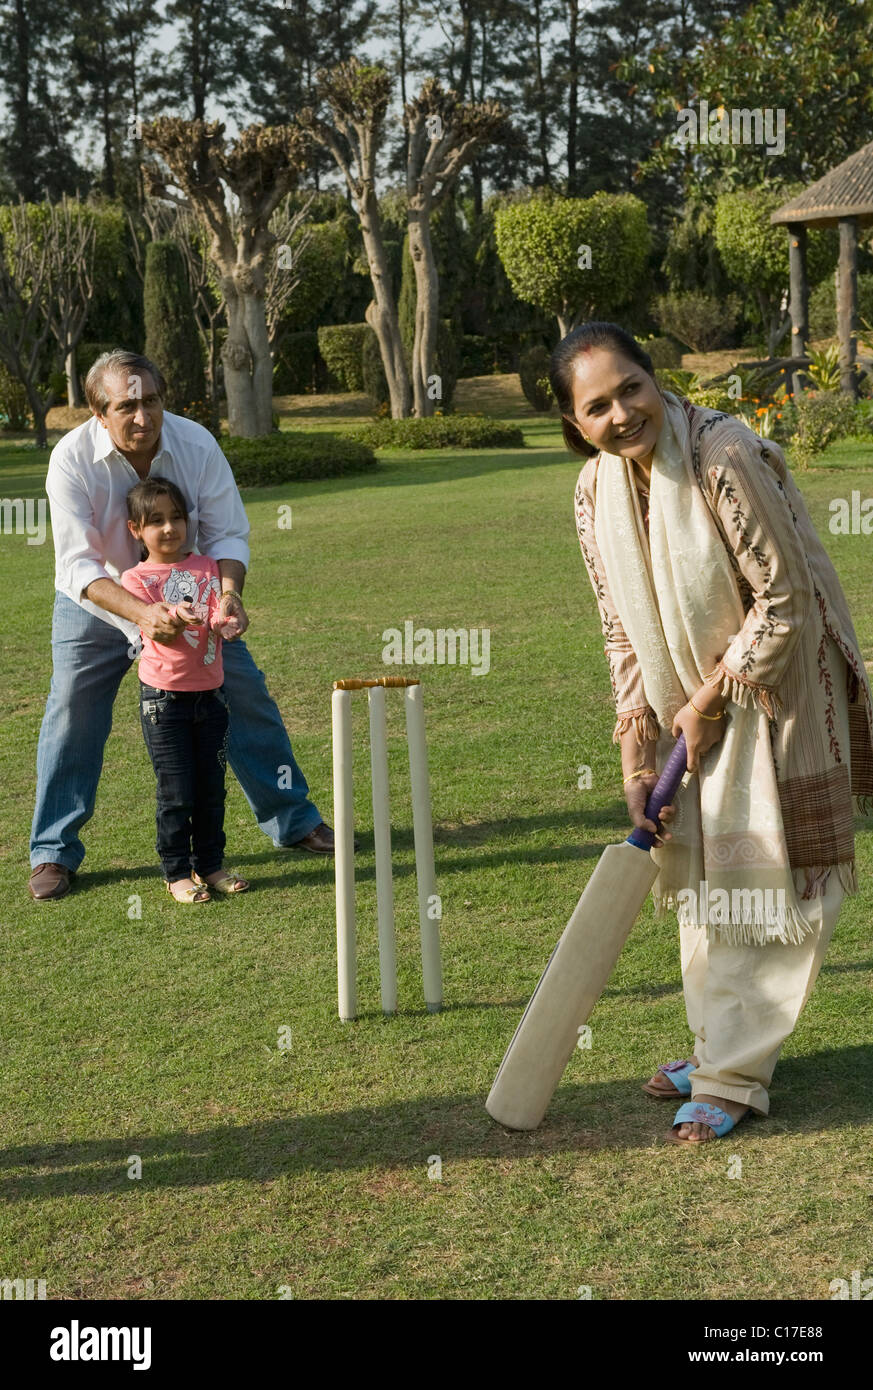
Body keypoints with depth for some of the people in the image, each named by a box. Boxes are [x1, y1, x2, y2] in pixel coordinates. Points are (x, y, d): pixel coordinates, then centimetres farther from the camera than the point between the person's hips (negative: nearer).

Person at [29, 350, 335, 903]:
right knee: (72, 715, -8)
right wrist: (141, 613, -47)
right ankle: (54, 854, 8)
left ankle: (294, 820, 18)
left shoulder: (196, 444, -22)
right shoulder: (72, 459, -27)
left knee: (246, 695, 1)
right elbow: (78, 566, -31)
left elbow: (228, 535, -14)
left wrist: (228, 592, -35)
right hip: (98, 603, -2)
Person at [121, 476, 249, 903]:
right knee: (176, 792, -1)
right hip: (164, 696, -3)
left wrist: (226, 623, -29)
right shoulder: (136, 579, -4)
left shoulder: (207, 568, 5)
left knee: (212, 788, 9)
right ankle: (176, 873, 11)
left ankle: (210, 865, 22)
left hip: (210, 692, 4)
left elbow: (220, 617, -5)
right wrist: (172, 617, -41)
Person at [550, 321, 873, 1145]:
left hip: (777, 688, -7)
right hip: (694, 702, 7)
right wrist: (637, 758, -4)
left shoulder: (725, 459, -26)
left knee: (756, 876, -2)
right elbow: (624, 633, 1)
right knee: (697, 865, 15)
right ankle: (723, 1046, 32)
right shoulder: (596, 491, -5)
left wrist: (708, 703, -15)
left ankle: (734, 1077, 8)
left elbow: (783, 600, -21)